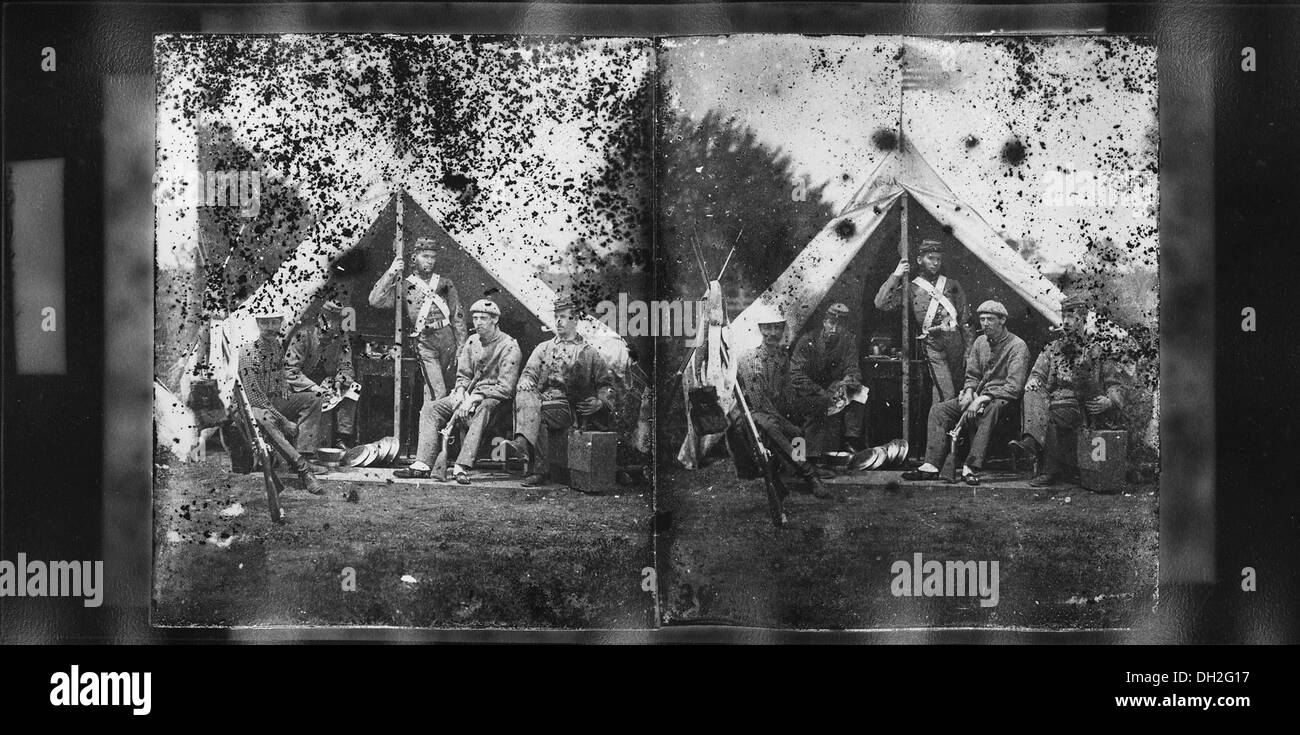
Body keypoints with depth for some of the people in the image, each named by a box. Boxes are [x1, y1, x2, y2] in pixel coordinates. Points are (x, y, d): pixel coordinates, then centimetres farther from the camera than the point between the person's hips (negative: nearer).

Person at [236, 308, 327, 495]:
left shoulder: (278, 348, 8)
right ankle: (302, 467, -44)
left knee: (313, 399, -7)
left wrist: (289, 401, -1)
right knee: (266, 419, -39)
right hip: (254, 406, -8)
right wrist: (284, 421, -24)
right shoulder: (247, 351, -16)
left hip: (276, 402, 8)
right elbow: (254, 395, -21)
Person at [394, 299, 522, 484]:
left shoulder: (509, 346, -10)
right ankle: (422, 465, -21)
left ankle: (462, 467, -48)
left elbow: (506, 387, -17)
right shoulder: (471, 342, 12)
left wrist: (475, 398, -23)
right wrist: (460, 394, -9)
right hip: (469, 394, 7)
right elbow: (462, 376, 15)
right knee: (430, 408, -9)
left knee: (482, 410, -41)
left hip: (494, 397, -7)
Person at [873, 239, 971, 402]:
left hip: (955, 341, 3)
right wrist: (895, 276, -5)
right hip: (932, 344, -3)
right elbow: (882, 304, -4)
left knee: (959, 390, 7)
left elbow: (965, 321, 14)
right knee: (945, 395, -14)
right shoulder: (910, 289, 8)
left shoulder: (952, 285, 15)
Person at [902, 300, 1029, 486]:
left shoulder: (1017, 346, -10)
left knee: (989, 410, -41)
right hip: (978, 395, 7)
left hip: (1003, 397, -7)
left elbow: (1014, 386, -19)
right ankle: (931, 465, -22)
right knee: (938, 410, -9)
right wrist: (969, 392, -6)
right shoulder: (980, 342, 13)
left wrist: (982, 399, -25)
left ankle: (971, 468, -46)